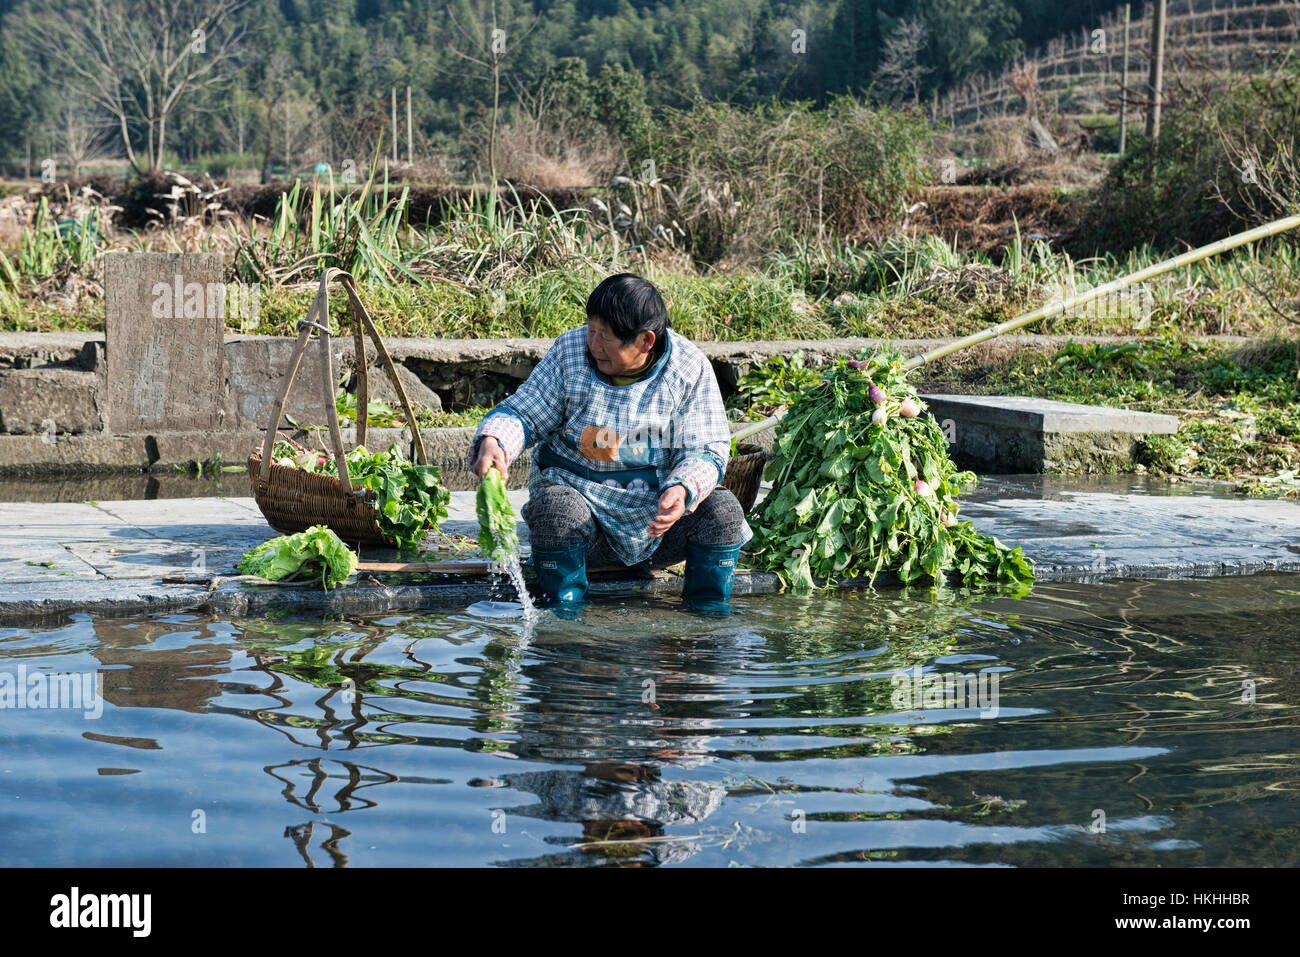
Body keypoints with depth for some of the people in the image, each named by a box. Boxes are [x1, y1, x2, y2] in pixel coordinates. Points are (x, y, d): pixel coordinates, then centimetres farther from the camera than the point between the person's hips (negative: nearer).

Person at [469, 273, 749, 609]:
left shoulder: (689, 369, -8)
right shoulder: (570, 351, -5)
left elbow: (706, 451, -7)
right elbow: (523, 414, -1)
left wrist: (683, 491, -30)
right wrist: (492, 441, -25)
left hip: (659, 513, 0)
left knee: (723, 510, -24)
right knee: (553, 507, -33)